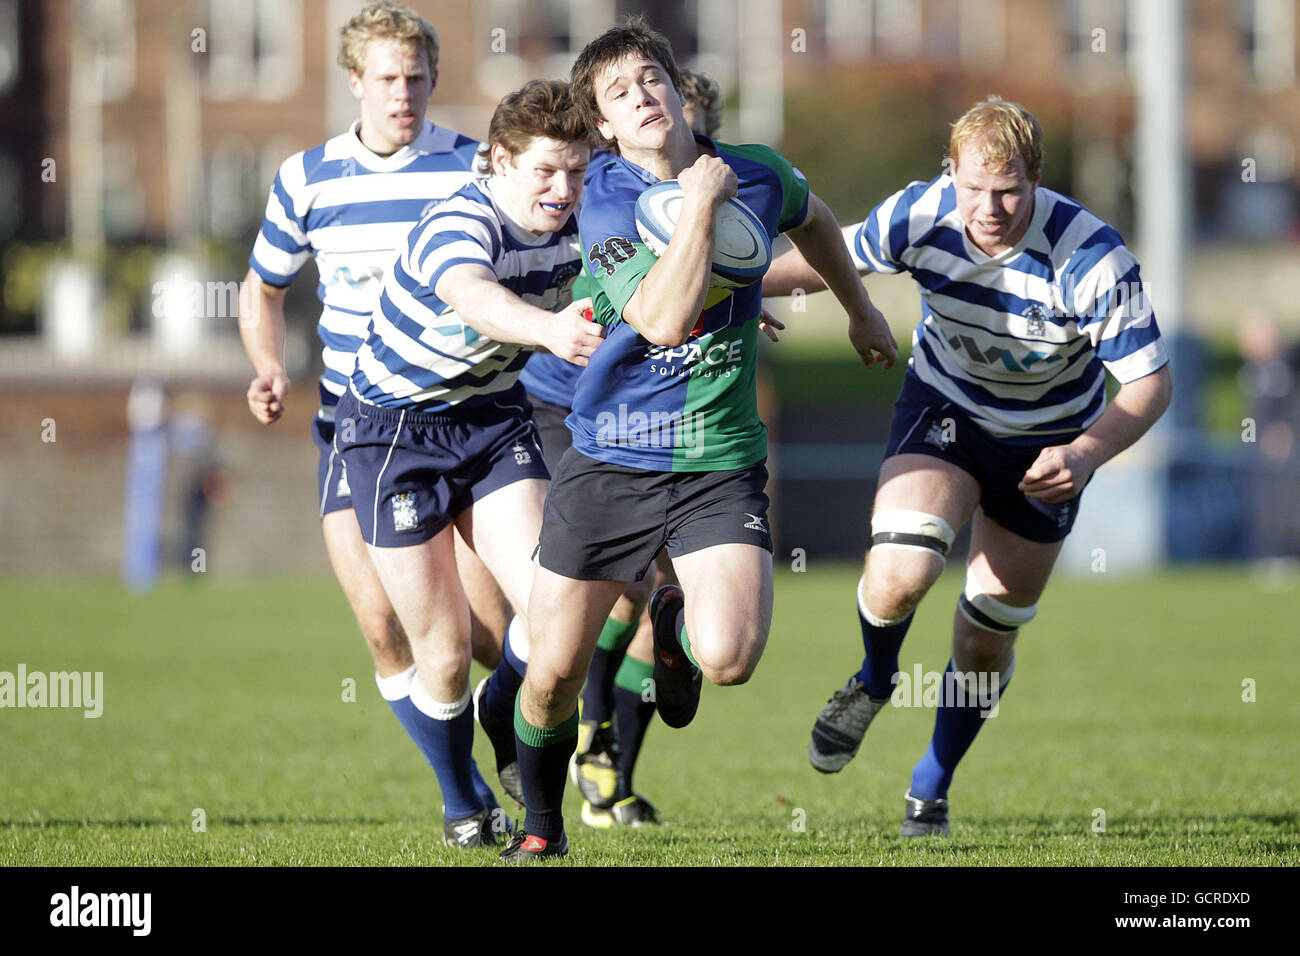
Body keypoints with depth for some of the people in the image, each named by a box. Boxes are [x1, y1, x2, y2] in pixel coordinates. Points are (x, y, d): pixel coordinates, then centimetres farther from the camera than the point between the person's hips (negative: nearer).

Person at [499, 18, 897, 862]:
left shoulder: (756, 175, -2)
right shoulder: (607, 202, -12)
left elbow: (812, 220, 25)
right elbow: (662, 319, -28)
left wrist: (861, 311, 36)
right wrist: (700, 201, -25)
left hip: (721, 463, 1)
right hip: (608, 463, -1)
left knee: (728, 657, -21)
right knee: (554, 672, 0)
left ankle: (675, 625, 18)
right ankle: (542, 825, 30)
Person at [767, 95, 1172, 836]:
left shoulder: (1094, 259, -32)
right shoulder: (920, 217, -25)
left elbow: (1151, 382, -24)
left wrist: (1085, 455, -39)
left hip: (1048, 444, 0)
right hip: (944, 407, 0)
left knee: (987, 637, 9)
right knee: (897, 579, -25)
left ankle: (932, 788, 35)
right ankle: (875, 683, 11)